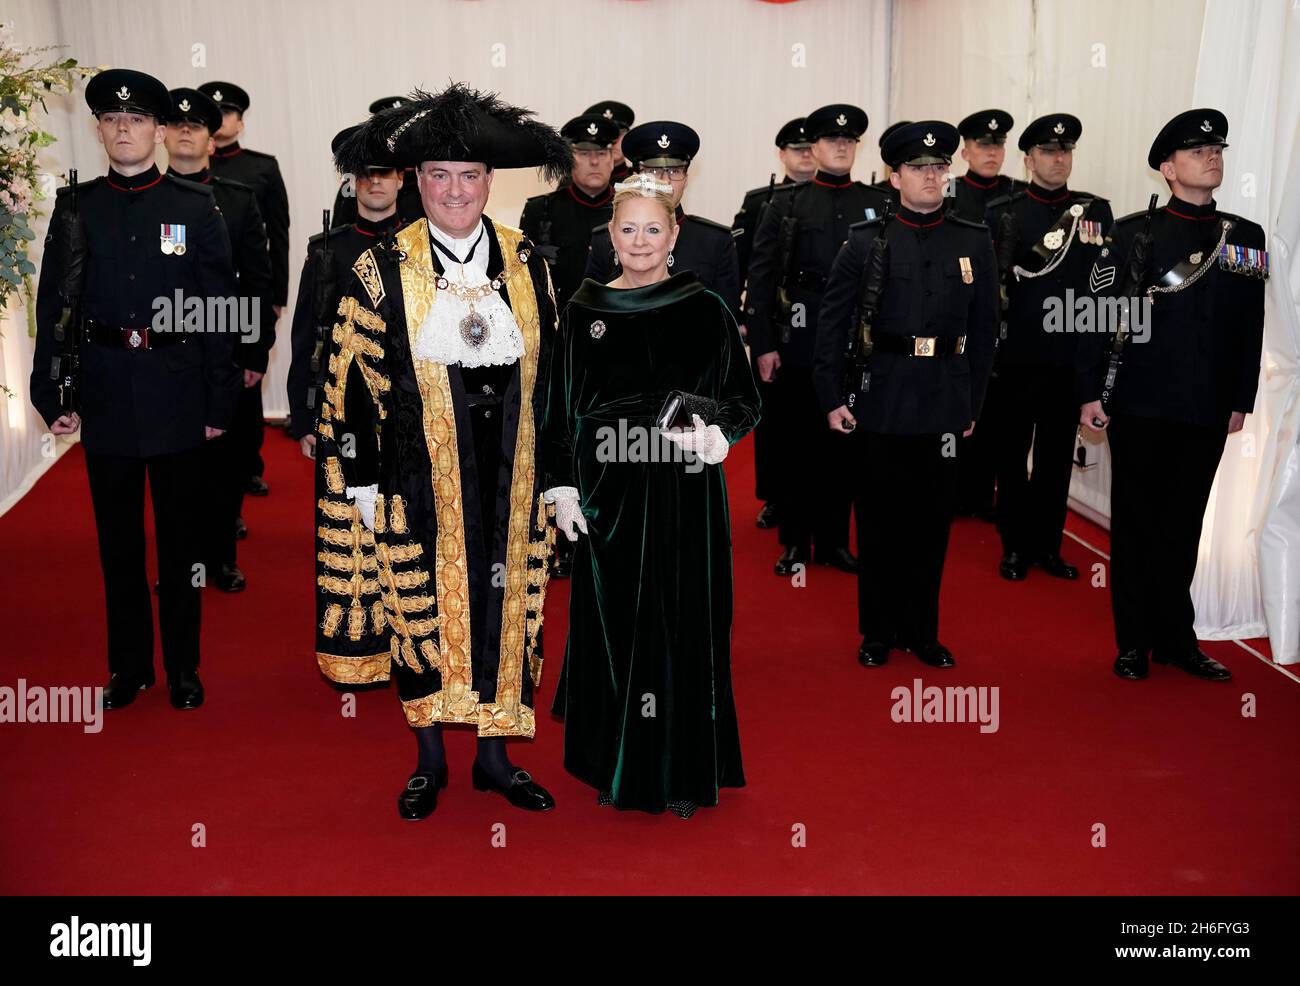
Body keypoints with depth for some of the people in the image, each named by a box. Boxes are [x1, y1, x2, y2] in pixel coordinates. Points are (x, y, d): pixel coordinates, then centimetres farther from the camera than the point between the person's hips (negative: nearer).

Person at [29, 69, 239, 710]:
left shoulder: (196, 208, 0)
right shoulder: (76, 208, 5)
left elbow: (221, 309, -1)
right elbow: (54, 307, 5)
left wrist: (221, 400, -4)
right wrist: (51, 396, 0)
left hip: (178, 395, -2)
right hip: (104, 394, 2)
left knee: (180, 536, 7)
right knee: (118, 537, 11)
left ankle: (183, 667, 21)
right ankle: (129, 665, 25)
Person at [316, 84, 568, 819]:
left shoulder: (527, 263, 5)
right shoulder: (383, 270, -3)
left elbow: (550, 372, 9)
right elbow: (353, 381, -2)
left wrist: (553, 471, 7)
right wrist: (360, 481, -6)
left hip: (507, 474, 2)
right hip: (418, 474, -2)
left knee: (503, 601, 8)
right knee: (422, 605, 6)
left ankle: (495, 754, 25)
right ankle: (431, 761, 24)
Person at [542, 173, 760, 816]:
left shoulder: (706, 311, -1)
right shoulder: (584, 313, 4)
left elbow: (745, 399, 2)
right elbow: (561, 409, 7)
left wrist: (717, 434, -19)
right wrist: (563, 486, 1)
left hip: (684, 492, -1)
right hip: (609, 492, 2)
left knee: (682, 622, 4)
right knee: (613, 619, 8)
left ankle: (684, 772, 20)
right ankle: (619, 766, 25)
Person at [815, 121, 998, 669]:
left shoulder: (975, 243, 6)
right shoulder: (866, 242, 0)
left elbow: (984, 330, 9)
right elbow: (832, 324, -1)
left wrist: (973, 401, 7)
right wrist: (831, 398, -5)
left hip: (945, 402, 2)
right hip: (883, 399, -2)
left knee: (931, 521, 9)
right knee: (879, 521, 7)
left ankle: (921, 631, 23)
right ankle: (878, 633, 20)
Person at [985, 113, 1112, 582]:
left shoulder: (1097, 211, 5)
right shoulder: (1001, 213, -1)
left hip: (1070, 361, 2)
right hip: (1014, 360, -2)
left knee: (1057, 458, 11)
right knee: (1011, 455, 9)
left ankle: (1047, 544, 24)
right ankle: (1015, 545, 21)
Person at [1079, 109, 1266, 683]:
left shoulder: (1246, 238, 9)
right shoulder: (1134, 233, -2)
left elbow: (1250, 328, 12)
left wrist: (1241, 399, 10)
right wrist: (1090, 393, -8)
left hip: (1207, 411, 3)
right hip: (1141, 404, -3)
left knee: (1182, 526, 11)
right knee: (1136, 523, 5)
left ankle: (1177, 640, 23)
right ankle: (1134, 643, 15)